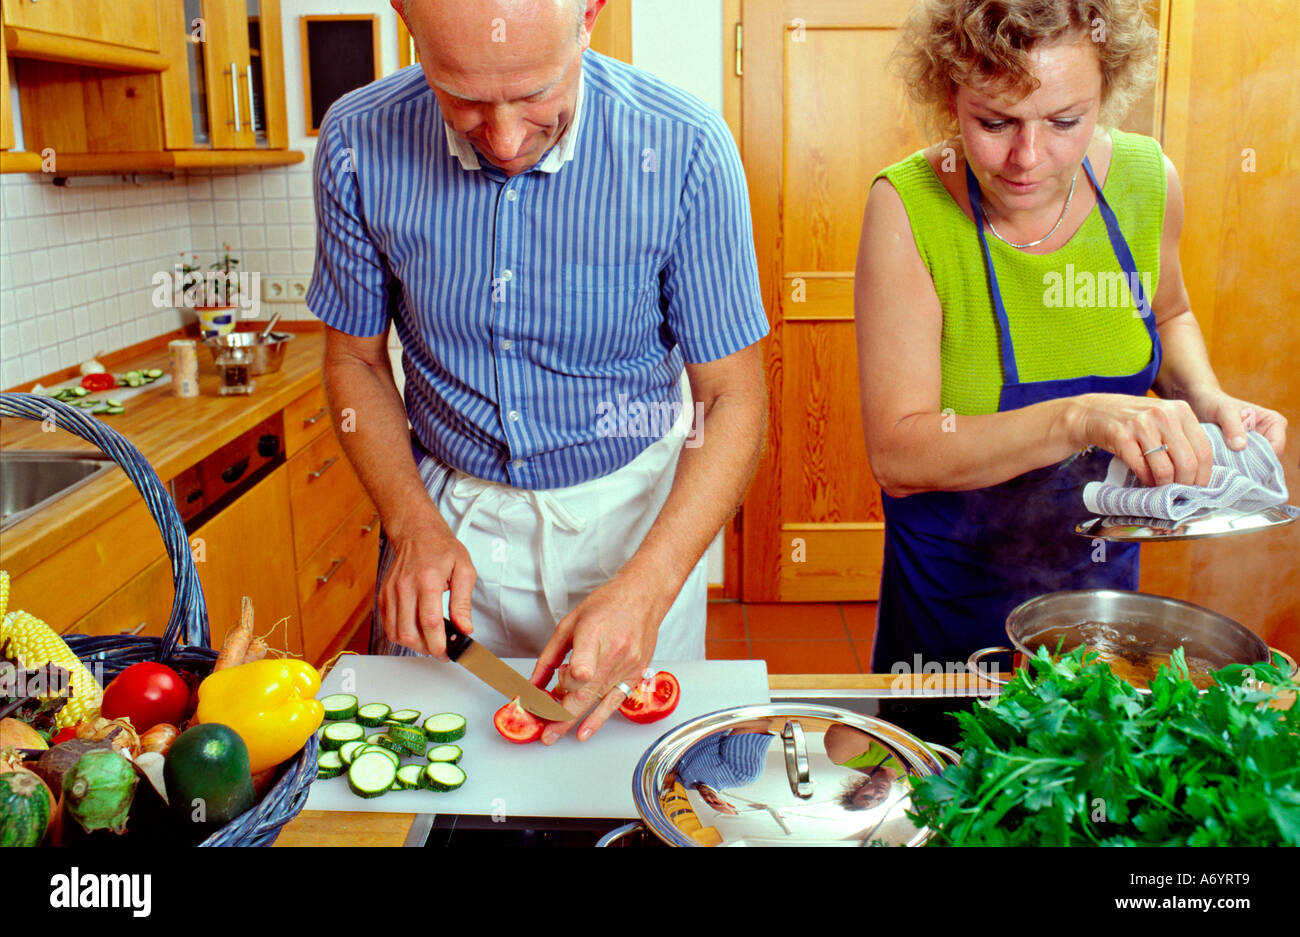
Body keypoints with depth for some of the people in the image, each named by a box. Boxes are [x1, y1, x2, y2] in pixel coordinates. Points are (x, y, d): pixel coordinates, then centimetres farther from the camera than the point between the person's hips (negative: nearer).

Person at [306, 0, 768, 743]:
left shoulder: (686, 151, -21)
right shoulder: (360, 143, -14)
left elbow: (733, 400, -15)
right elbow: (356, 357, -1)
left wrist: (646, 587, -27)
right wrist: (414, 527, -14)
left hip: (632, 513, -1)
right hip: (446, 513, 2)